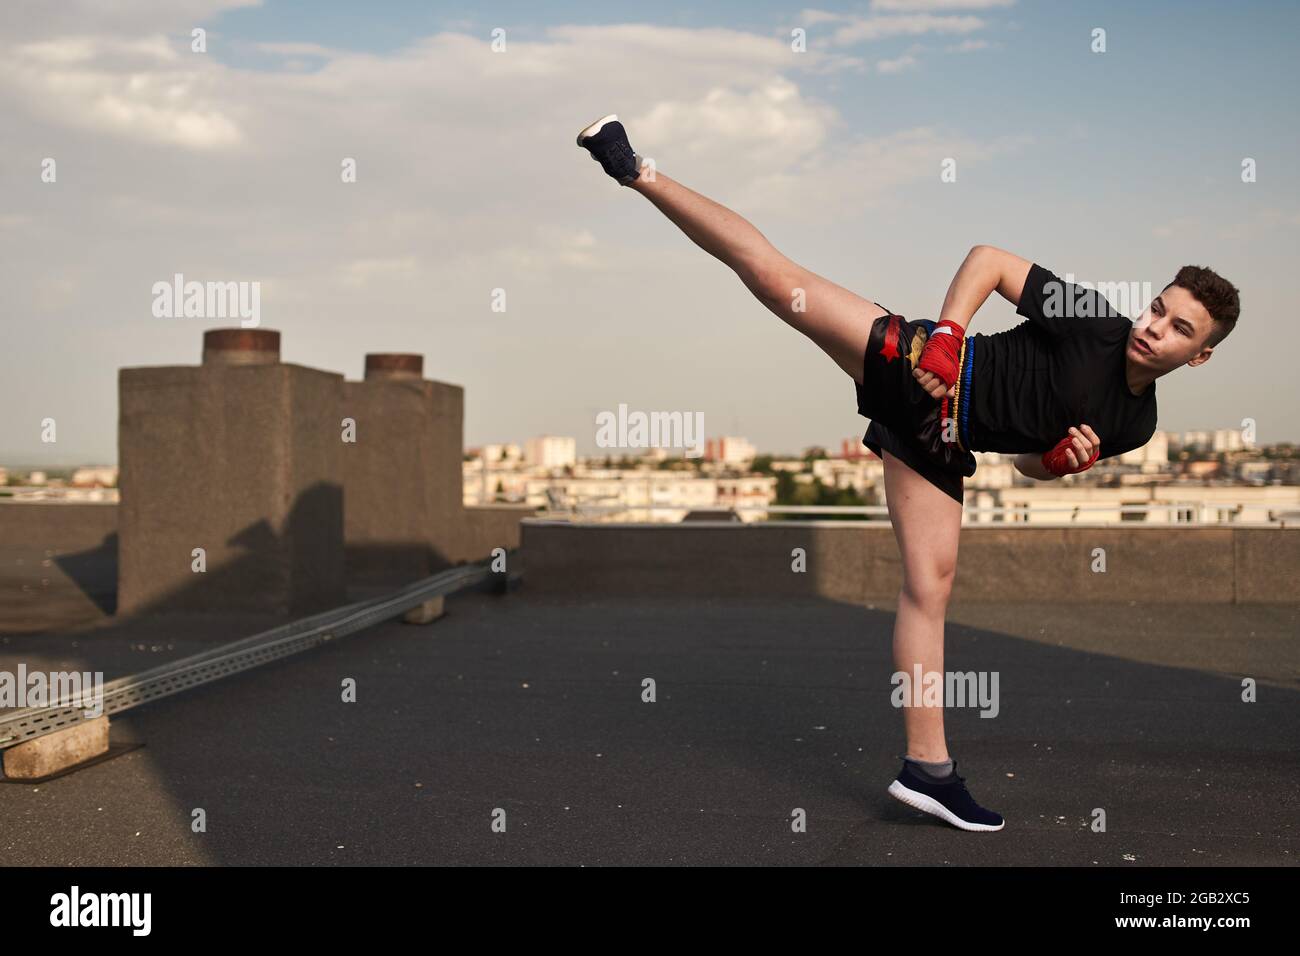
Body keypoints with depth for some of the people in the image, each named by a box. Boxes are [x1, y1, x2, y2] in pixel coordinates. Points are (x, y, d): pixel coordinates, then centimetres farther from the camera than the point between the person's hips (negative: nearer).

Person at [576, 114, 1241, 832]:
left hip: (939, 446, 4)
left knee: (930, 585, 0)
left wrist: (1064, 461, -5)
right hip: (919, 374, -4)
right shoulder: (1093, 321, -10)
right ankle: (637, 171, -10)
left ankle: (927, 769, 8)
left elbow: (1034, 464, 18)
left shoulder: (1136, 425, 7)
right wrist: (947, 333, -18)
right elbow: (988, 258, -5)